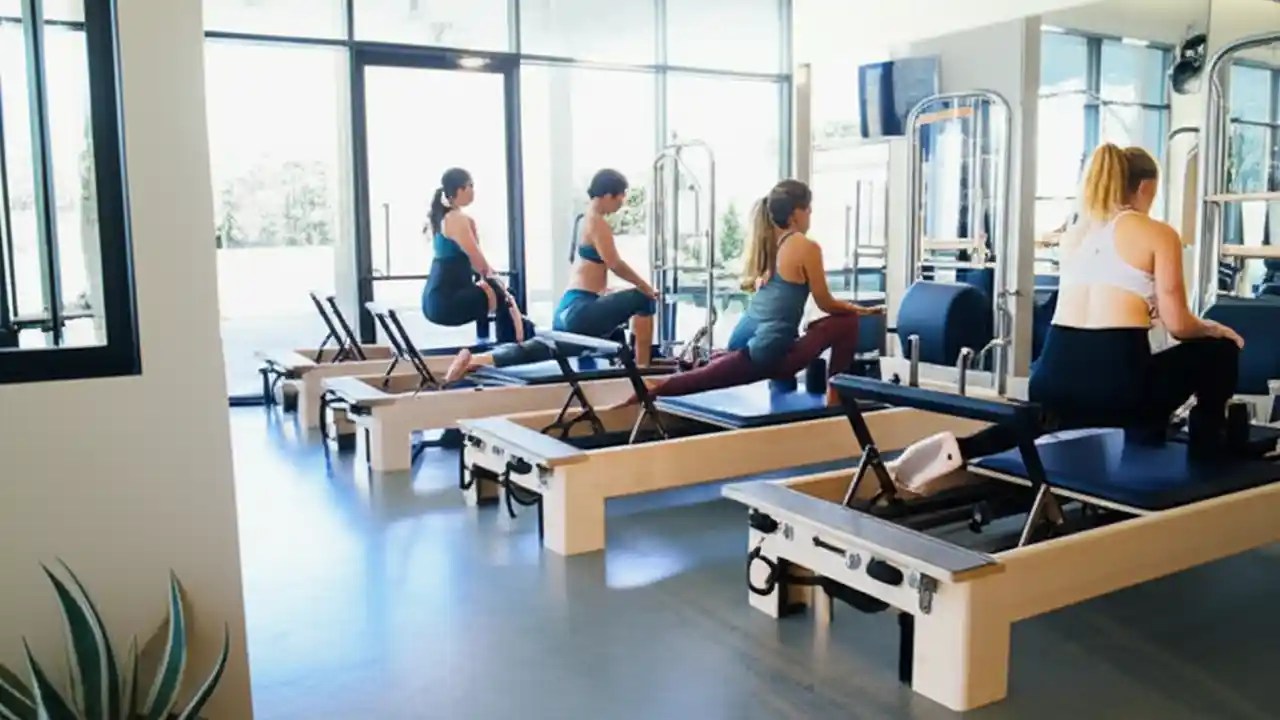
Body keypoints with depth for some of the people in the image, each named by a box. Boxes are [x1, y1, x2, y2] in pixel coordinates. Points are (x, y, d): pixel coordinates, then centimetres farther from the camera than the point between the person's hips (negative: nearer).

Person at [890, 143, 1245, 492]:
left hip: (1054, 375, 5)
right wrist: (1214, 329, 24)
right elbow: (1177, 325, 5)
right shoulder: (1158, 234, 3)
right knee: (1220, 351, 22)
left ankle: (959, 450, 9)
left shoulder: (1073, 234, 19)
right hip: (1117, 376, -4)